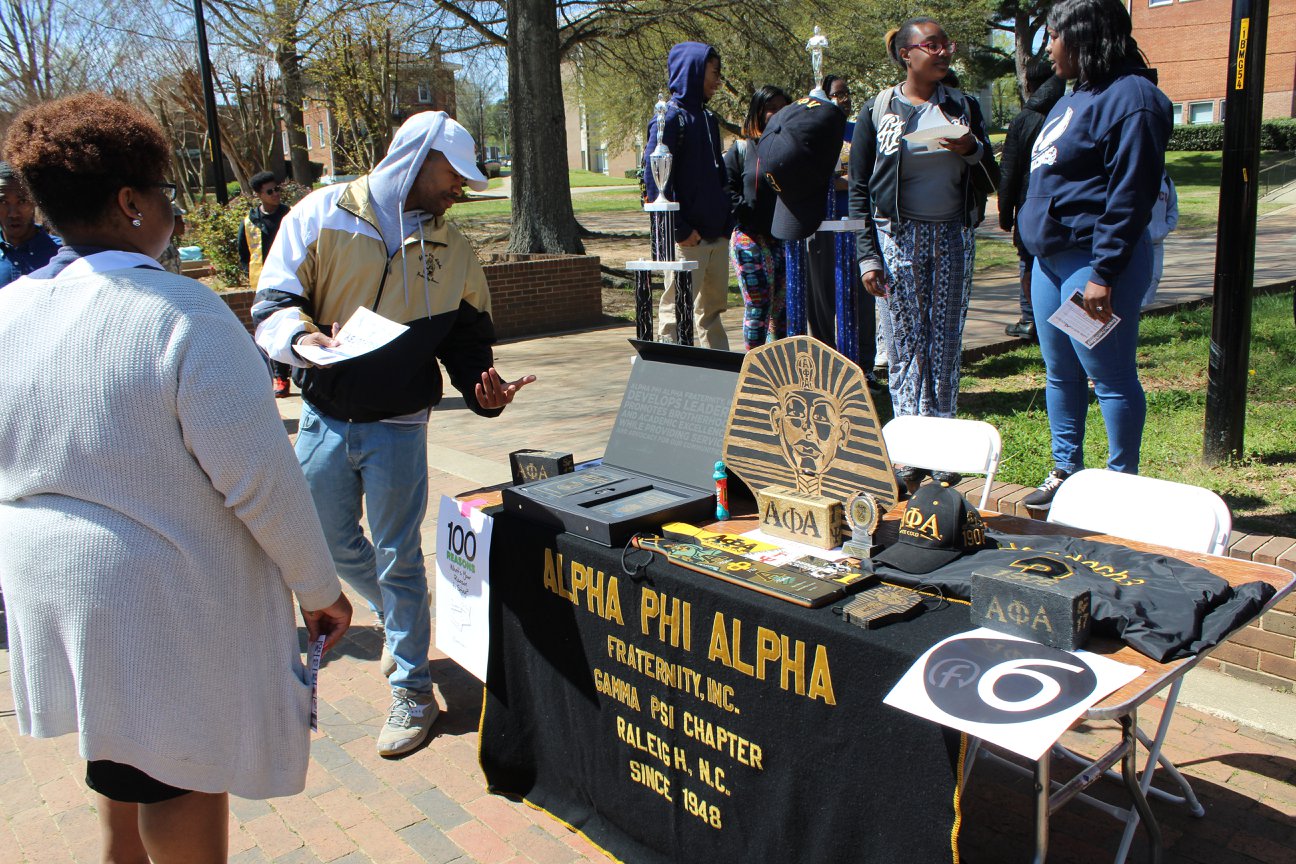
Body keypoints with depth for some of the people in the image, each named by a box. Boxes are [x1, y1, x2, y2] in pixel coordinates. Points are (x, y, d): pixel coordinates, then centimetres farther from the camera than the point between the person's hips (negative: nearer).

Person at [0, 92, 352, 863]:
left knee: (122, 766, 26)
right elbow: (260, 479, -21)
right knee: (186, 770, 10)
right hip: (171, 604, -7)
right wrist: (318, 585, -9)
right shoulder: (185, 315, -21)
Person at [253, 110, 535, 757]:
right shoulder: (323, 216, -4)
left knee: (397, 557, 4)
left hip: (398, 428, -1)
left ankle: (412, 691, 18)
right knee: (332, 543, 15)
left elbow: (467, 337, 9)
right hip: (325, 418, 1)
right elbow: (274, 303, -6)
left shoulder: (453, 250, 3)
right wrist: (302, 336, -28)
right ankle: (399, 618, 44)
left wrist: (481, 384, -12)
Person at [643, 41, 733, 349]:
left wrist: (727, 220, 12)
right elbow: (653, 175, -15)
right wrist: (680, 229, -18)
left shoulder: (708, 119, 16)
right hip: (687, 240, -8)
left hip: (717, 236, 8)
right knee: (676, 312, -3)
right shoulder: (671, 118, -8)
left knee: (712, 308, 14)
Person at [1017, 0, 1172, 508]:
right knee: (1060, 373, 14)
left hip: (1093, 262, -10)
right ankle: (1065, 471, 25)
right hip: (1051, 258, 10)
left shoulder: (1130, 99, -13)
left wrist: (1103, 274, -23)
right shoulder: (1073, 101, 18)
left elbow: (1130, 197, -19)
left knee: (1110, 377, -1)